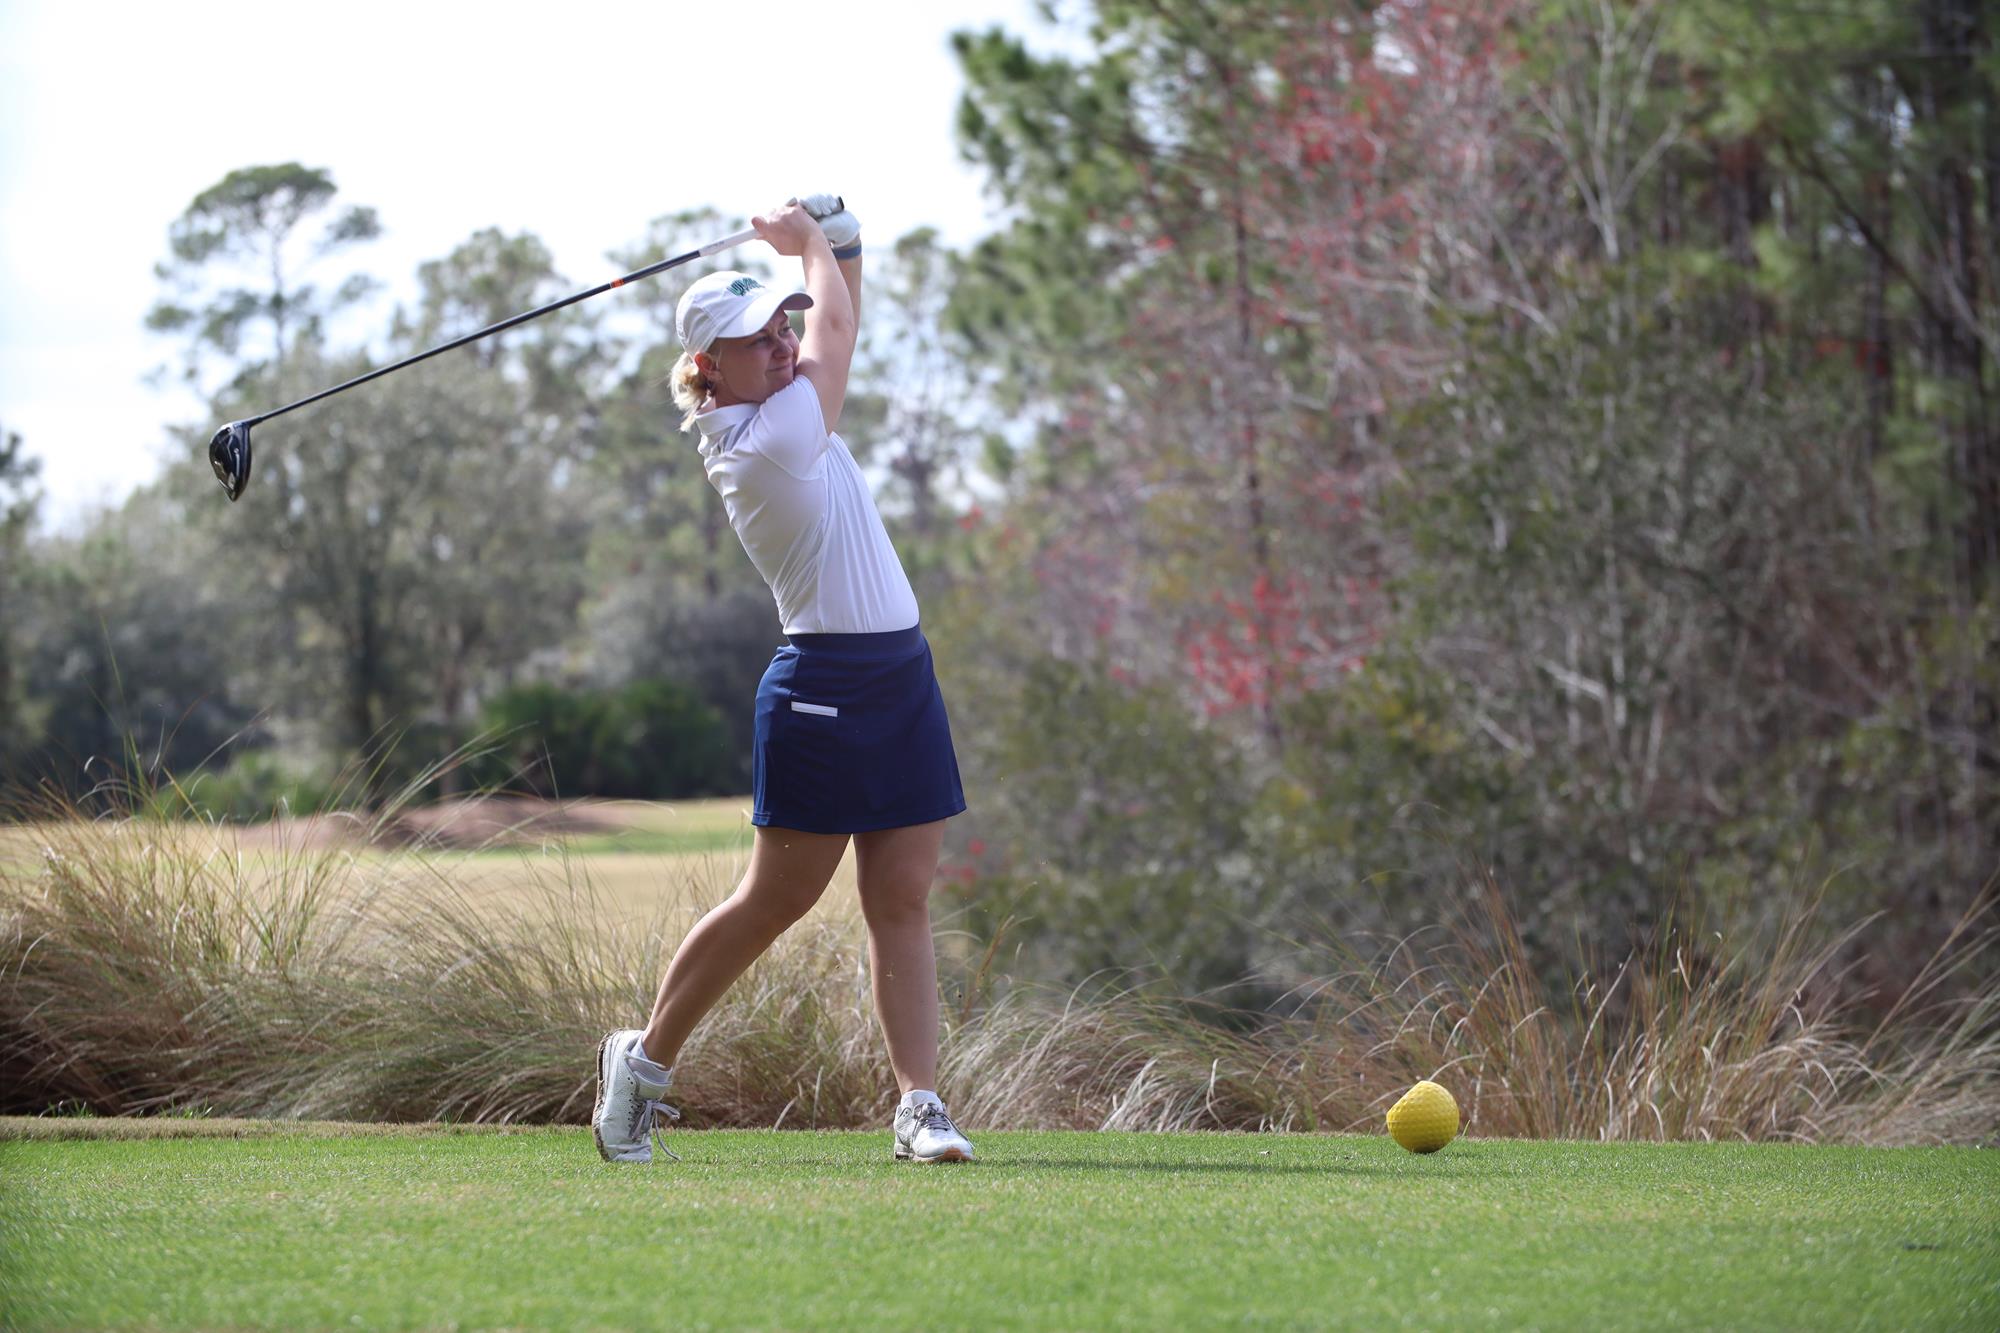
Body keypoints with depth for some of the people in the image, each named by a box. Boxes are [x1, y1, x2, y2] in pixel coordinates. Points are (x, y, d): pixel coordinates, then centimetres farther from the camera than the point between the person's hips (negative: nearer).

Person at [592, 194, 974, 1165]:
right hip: (823, 681, -9)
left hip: (900, 676, 9)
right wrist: (810, 242, 14)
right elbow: (836, 333, -3)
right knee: (776, 900, 0)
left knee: (903, 901, 2)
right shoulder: (763, 445, -15)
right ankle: (645, 1059, 16)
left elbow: (835, 330, 27)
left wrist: (841, 246, 9)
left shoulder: (778, 414, 12)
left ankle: (919, 1103, 0)